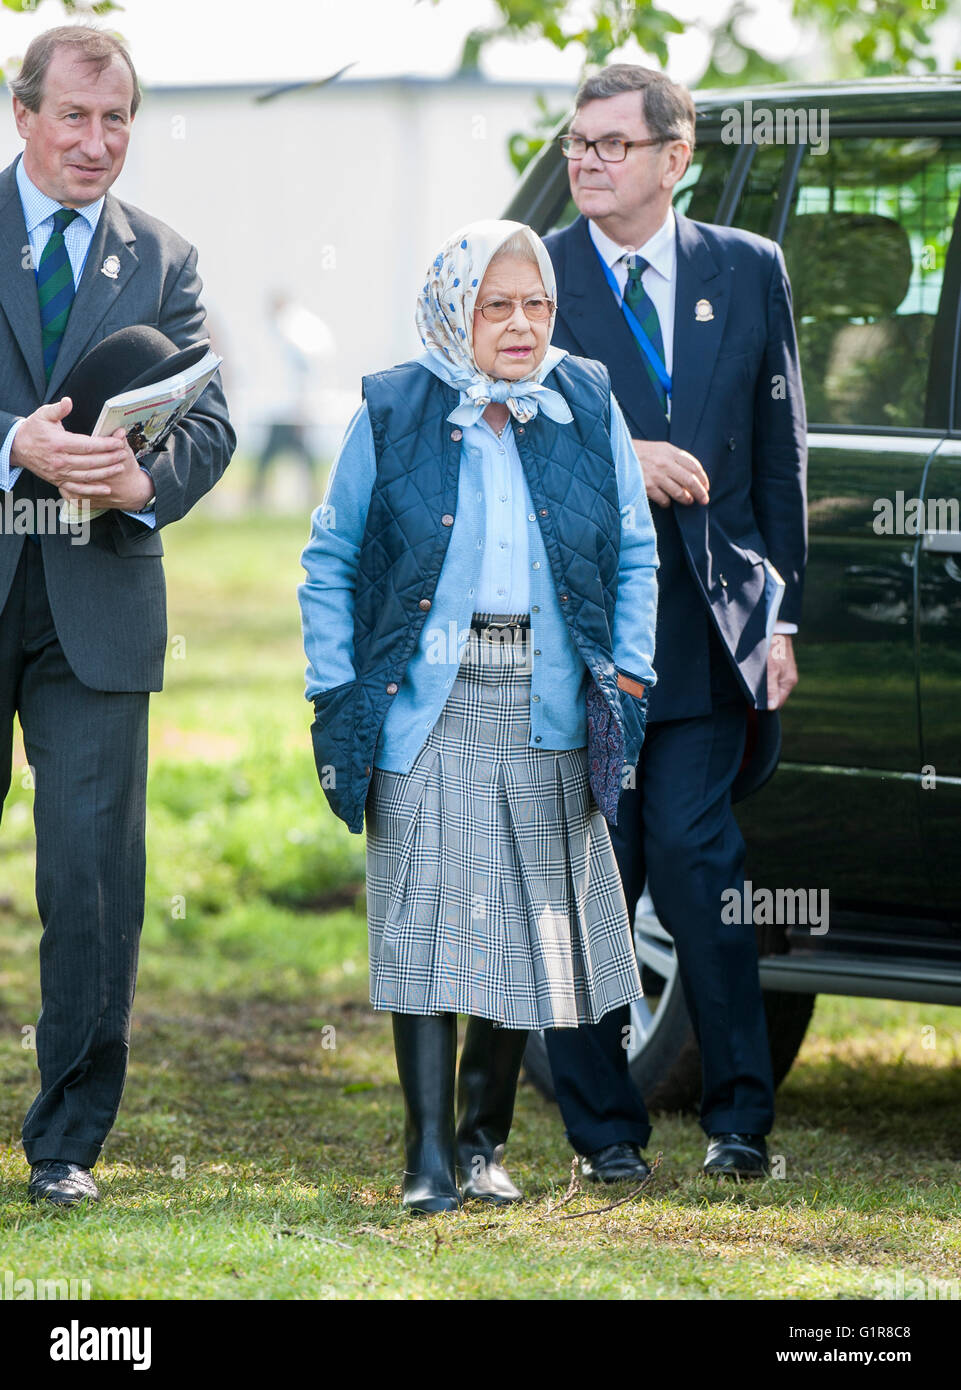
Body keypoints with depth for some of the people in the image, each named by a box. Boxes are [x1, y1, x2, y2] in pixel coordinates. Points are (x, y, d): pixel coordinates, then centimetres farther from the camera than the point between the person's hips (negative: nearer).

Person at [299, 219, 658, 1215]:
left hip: (547, 711, 2)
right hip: (427, 709, -2)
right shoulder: (392, 414, 1)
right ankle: (429, 1155, -6)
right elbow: (330, 561, 7)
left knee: (527, 924, 3)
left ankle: (484, 1139, 17)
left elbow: (635, 553, 14)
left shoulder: (589, 408, 7)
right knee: (429, 918, -8)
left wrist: (628, 672, 3)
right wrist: (334, 691, -1)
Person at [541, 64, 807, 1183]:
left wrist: (779, 614, 4)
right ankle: (604, 1127, 11)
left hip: (705, 626, 0)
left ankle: (738, 1112, 4)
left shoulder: (749, 272, 8)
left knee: (695, 859, -6)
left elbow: (780, 454, 9)